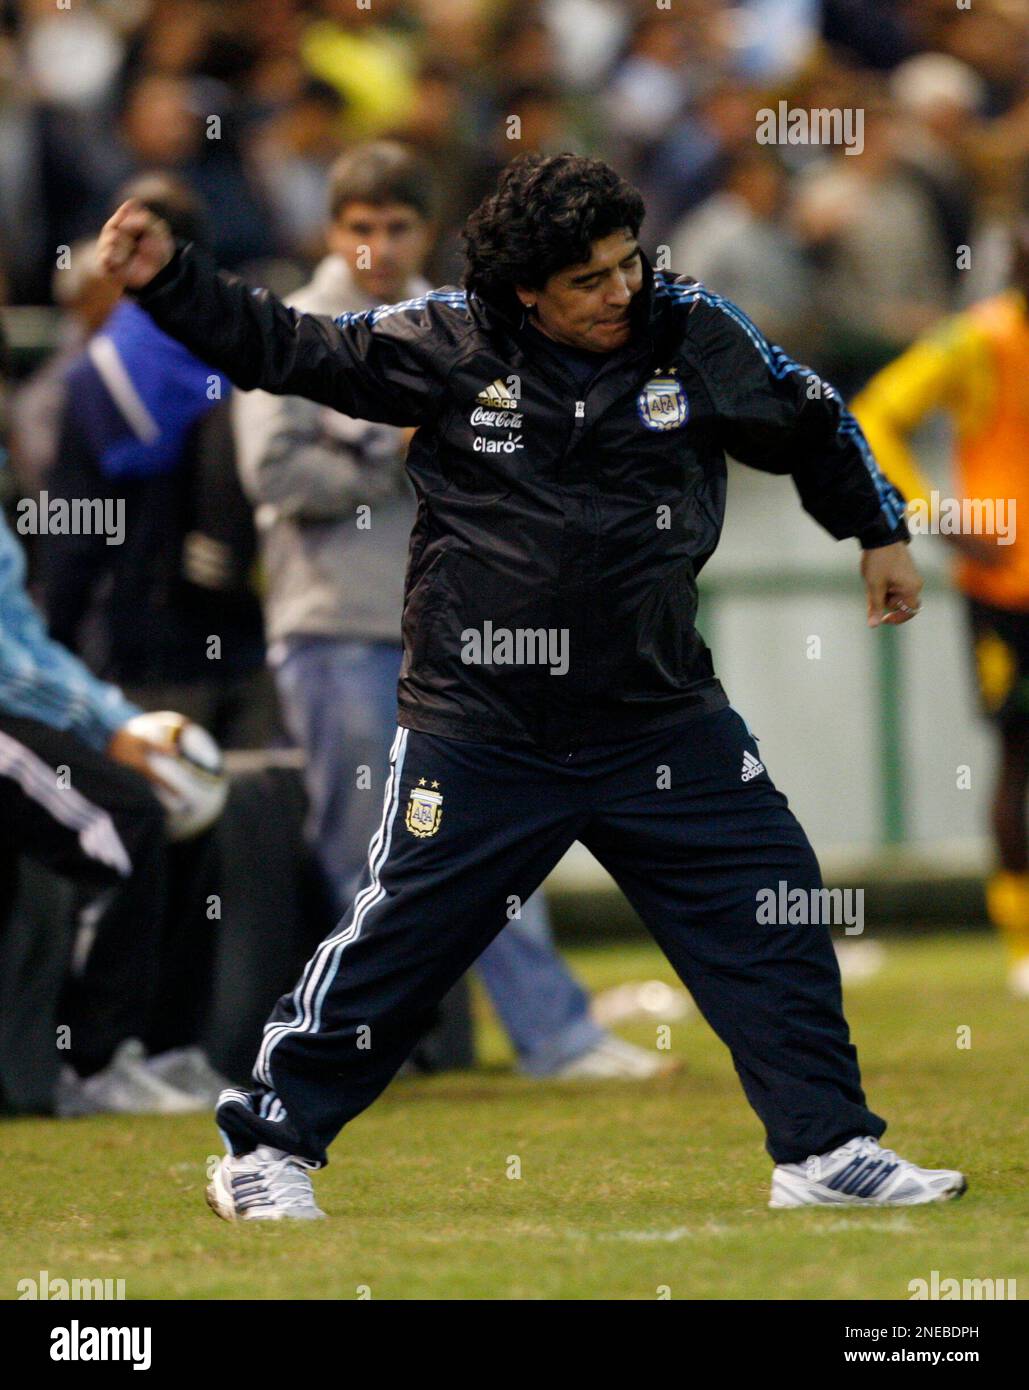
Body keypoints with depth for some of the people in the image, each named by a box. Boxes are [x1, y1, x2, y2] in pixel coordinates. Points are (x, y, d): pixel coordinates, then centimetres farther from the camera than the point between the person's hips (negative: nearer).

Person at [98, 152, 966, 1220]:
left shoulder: (696, 336, -1)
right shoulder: (448, 343, -6)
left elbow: (812, 425, 17)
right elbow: (286, 350, -1)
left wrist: (880, 532, 24)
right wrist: (167, 280, -12)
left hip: (660, 720, 3)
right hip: (479, 725, -2)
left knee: (773, 917, 2)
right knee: (396, 938, 0)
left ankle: (826, 1152, 14)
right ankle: (268, 1147, 14)